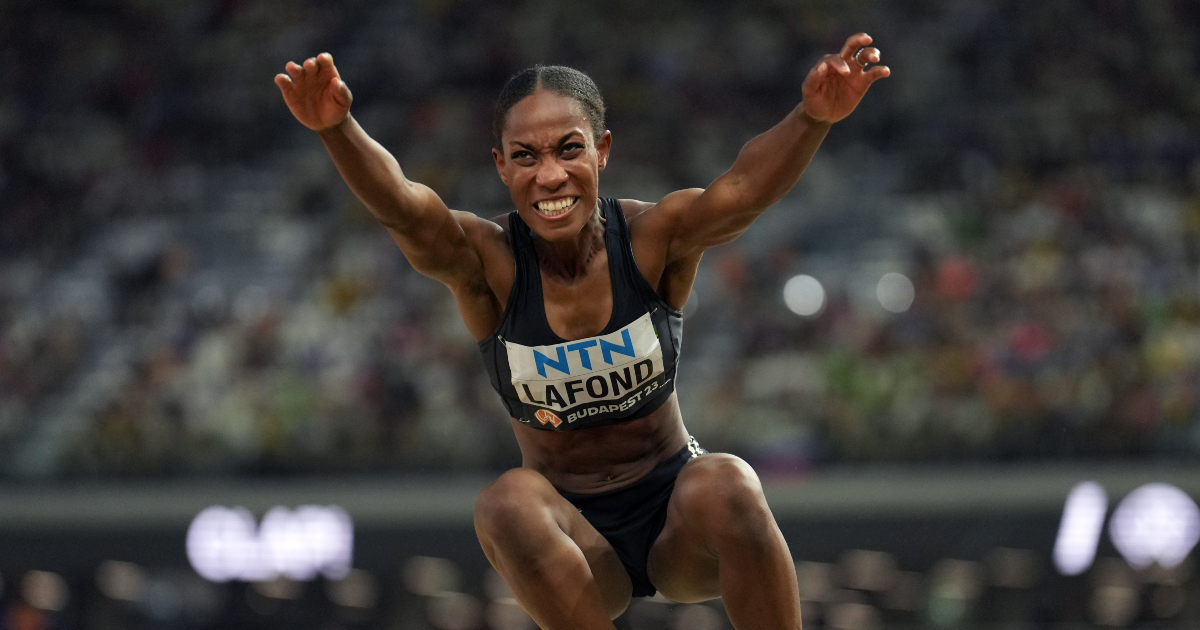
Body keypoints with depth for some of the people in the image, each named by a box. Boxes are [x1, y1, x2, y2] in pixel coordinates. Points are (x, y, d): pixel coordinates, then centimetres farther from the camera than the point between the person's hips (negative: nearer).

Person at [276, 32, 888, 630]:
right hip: (578, 546, 0)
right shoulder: (487, 261, -12)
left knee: (727, 486, -32)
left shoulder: (652, 240, -13)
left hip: (676, 525, 0)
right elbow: (401, 209, -33)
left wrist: (813, 116, -55)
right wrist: (337, 129, -54)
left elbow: (743, 189, -34)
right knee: (507, 504, -30)